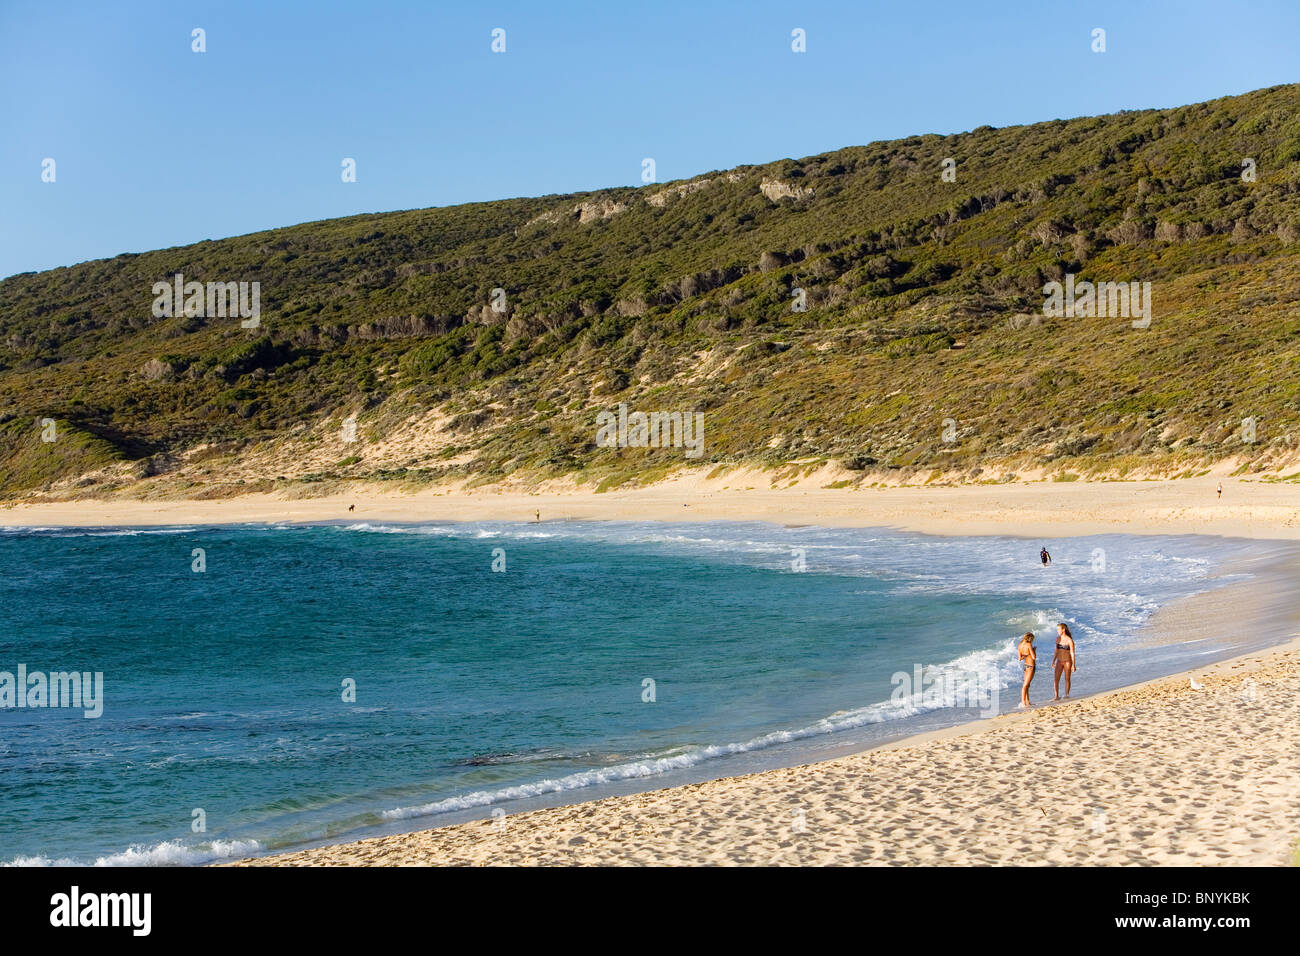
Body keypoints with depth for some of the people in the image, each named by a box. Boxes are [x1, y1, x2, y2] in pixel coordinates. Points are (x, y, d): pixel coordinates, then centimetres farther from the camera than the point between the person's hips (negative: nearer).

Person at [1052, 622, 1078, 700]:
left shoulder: (1069, 640, -11)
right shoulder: (1058, 638, 6)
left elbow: (1072, 653, -10)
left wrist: (1073, 665, -12)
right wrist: (1053, 661, 15)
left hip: (1067, 661, -5)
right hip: (1059, 661, 5)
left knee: (1067, 679, 5)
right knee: (1055, 679, -6)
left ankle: (1067, 695, 16)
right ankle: (1057, 696, -5)